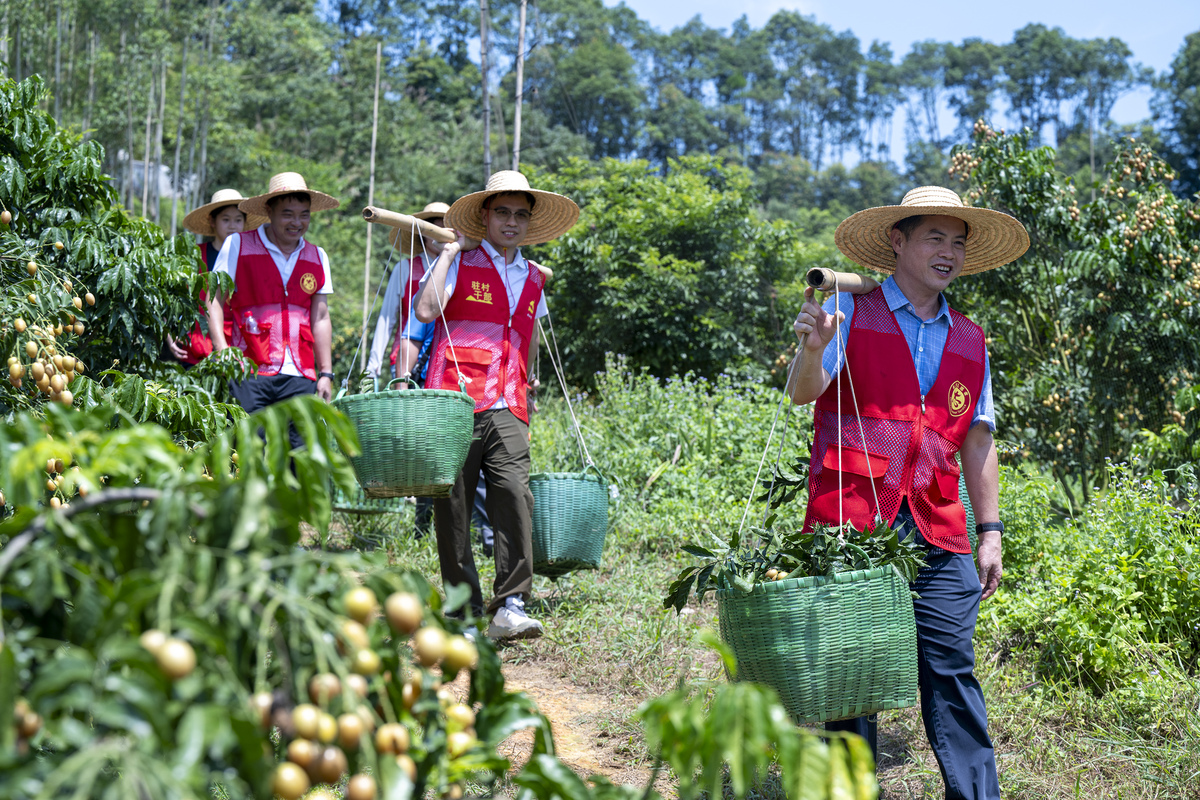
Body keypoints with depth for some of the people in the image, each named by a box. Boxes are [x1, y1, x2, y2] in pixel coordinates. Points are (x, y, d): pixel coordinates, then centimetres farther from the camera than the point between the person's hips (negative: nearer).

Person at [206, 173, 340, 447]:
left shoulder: (317, 258, 16)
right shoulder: (238, 245, 5)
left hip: (300, 377, 3)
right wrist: (222, 351, -11)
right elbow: (214, 300, 3)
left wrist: (326, 373, 11)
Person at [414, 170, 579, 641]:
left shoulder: (533, 279, 19)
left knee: (515, 495, -15)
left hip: (507, 408, 3)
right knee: (454, 505, -2)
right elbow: (425, 311, -13)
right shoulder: (461, 264, 5)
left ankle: (510, 606, -15)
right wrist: (448, 253, -5)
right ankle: (464, 612, 8)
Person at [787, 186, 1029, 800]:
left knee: (951, 669, 0)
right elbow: (803, 392, -11)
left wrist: (990, 531, 14)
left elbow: (978, 440, 19)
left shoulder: (969, 340, 16)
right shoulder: (850, 313, 3)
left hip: (936, 533, 3)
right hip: (850, 524, -3)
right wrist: (813, 350, -34)